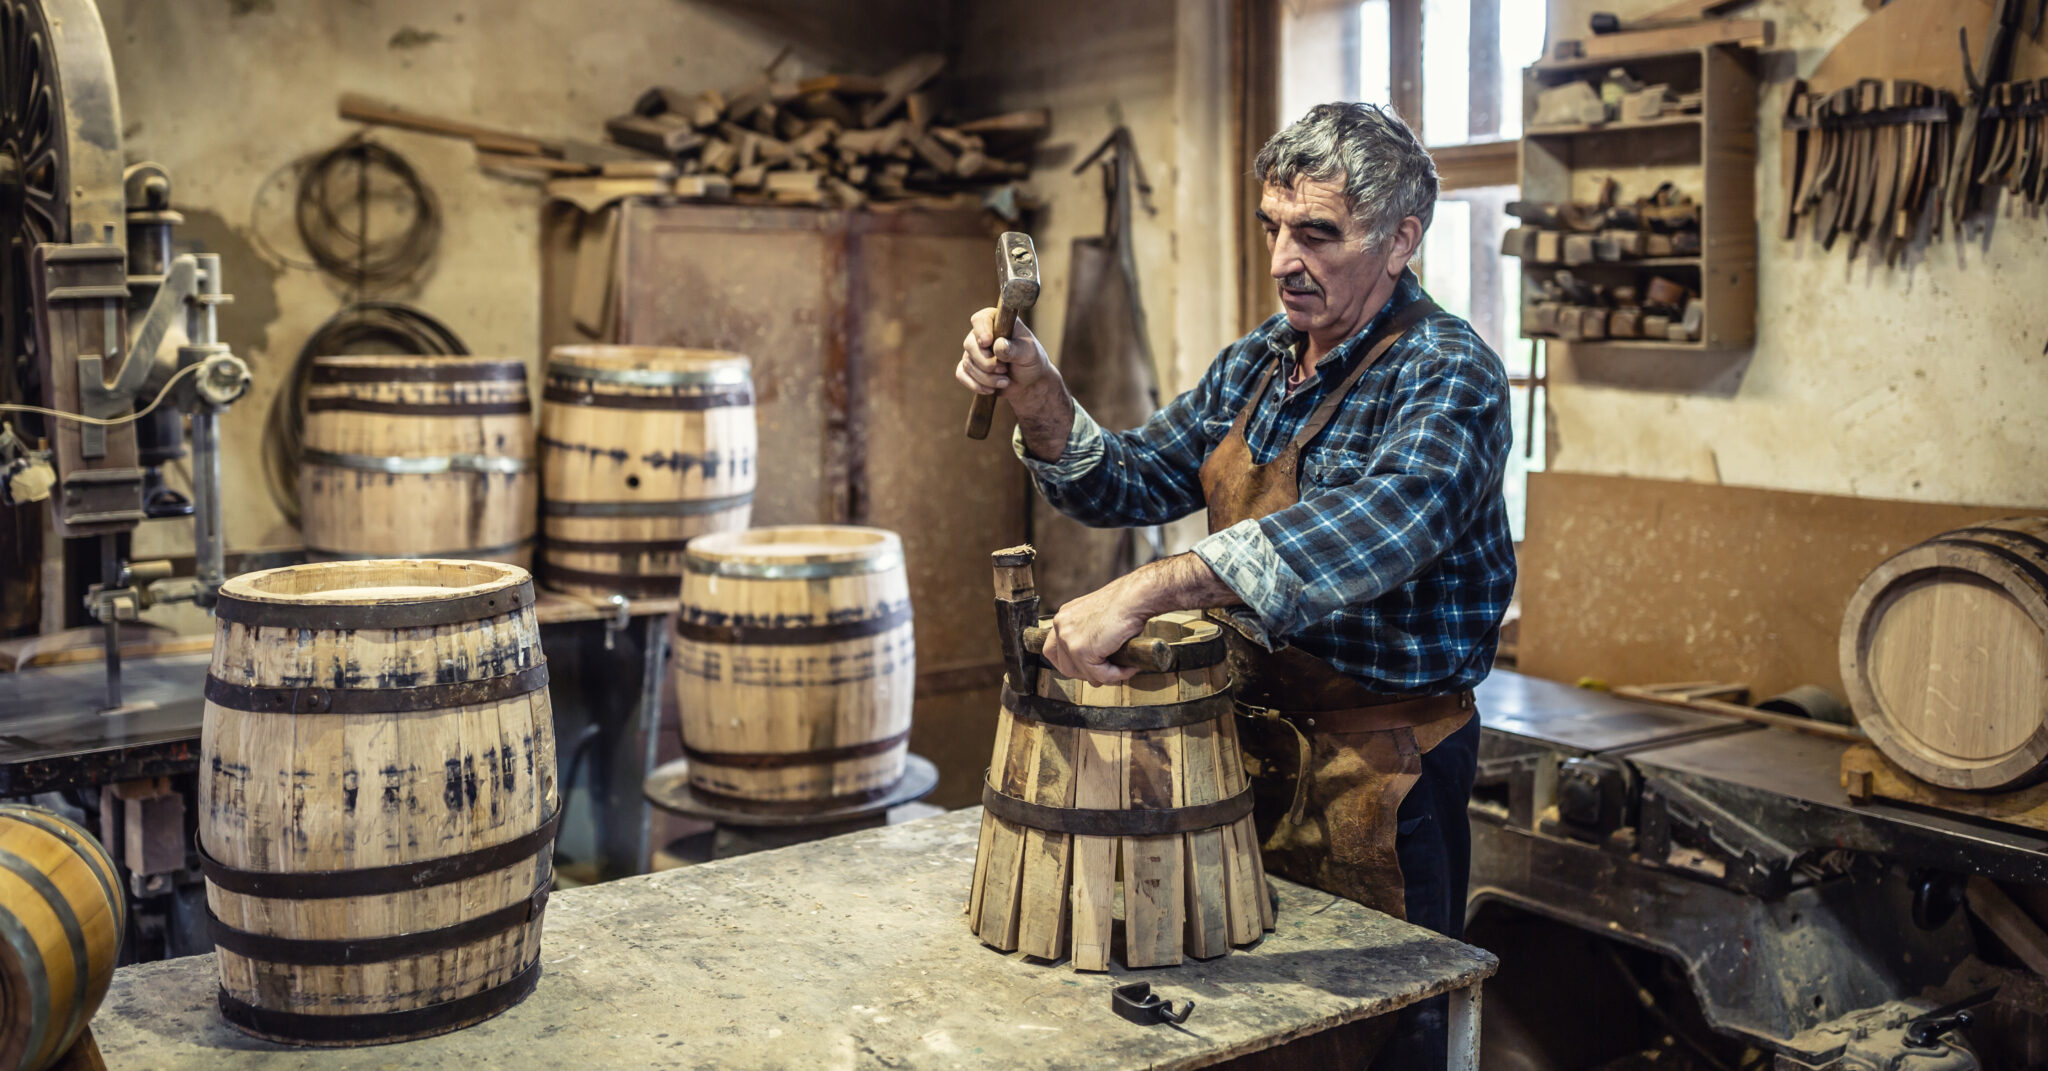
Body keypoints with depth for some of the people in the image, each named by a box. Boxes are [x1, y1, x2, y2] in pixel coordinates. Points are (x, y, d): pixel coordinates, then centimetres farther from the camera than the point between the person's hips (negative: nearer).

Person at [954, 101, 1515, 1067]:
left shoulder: (1447, 376, -17)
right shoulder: (1256, 362, 7)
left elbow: (1374, 524, -37)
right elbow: (1131, 482, 11)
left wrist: (1148, 589, -47)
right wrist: (1037, 401, -9)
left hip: (1378, 767, -7)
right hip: (1248, 738, 7)